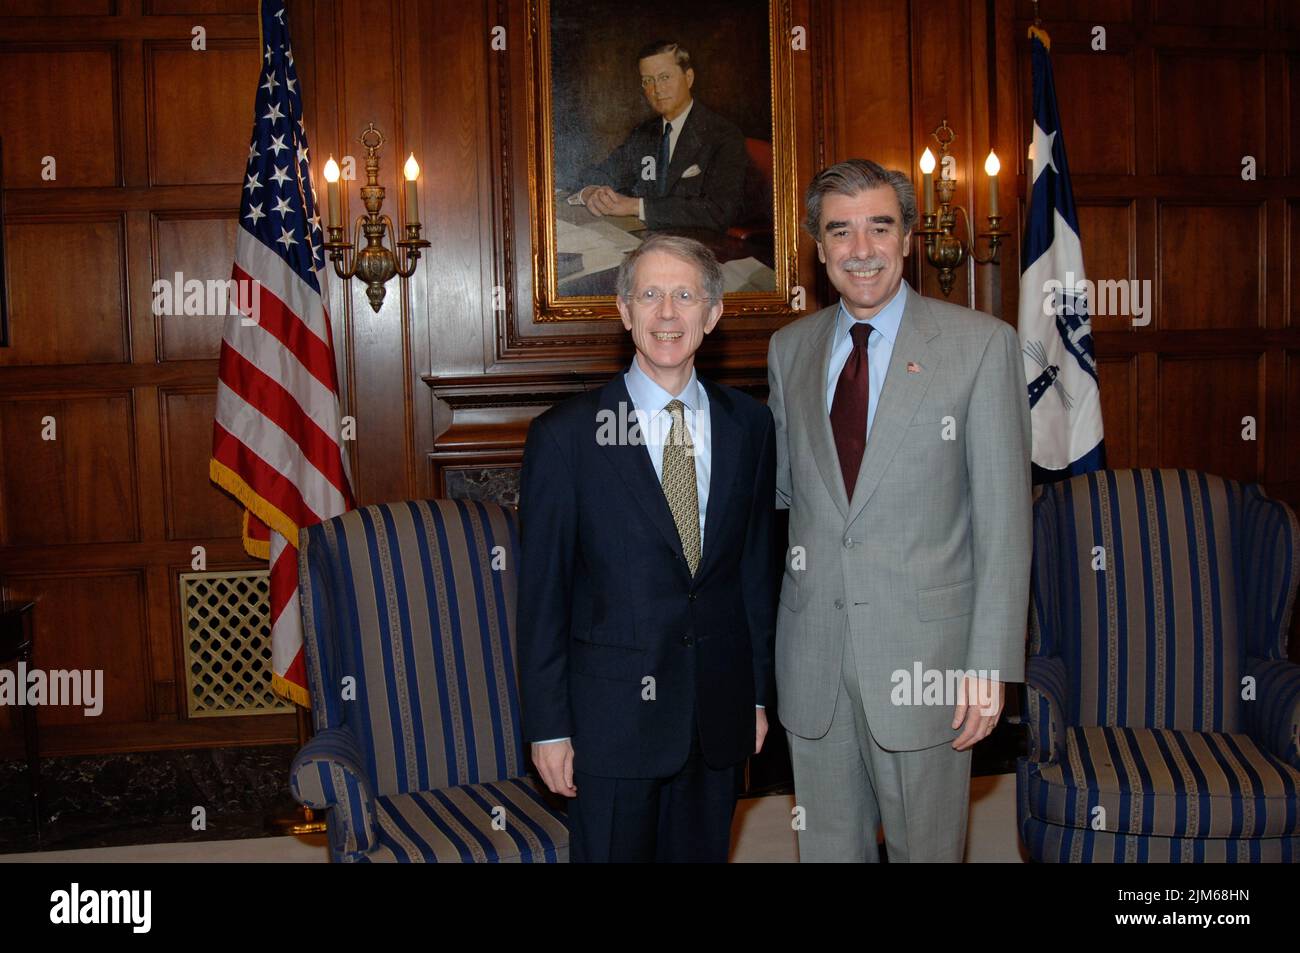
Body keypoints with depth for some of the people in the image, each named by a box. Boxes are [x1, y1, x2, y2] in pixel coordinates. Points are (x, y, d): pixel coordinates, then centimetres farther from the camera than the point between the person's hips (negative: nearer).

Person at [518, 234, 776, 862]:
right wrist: (548, 726, -6)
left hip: (720, 711, 3)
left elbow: (758, 565, 9)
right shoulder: (564, 435, -7)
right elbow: (541, 592, -5)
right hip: (612, 713, -3)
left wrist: (758, 693, 9)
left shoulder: (749, 426, 3)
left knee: (704, 853, 15)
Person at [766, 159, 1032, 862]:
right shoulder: (789, 349, 7)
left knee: (926, 848, 11)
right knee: (828, 847, 16)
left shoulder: (980, 344, -6)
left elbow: (1005, 518, -8)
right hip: (813, 653, 4)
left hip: (924, 648, -3)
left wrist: (990, 663, -12)